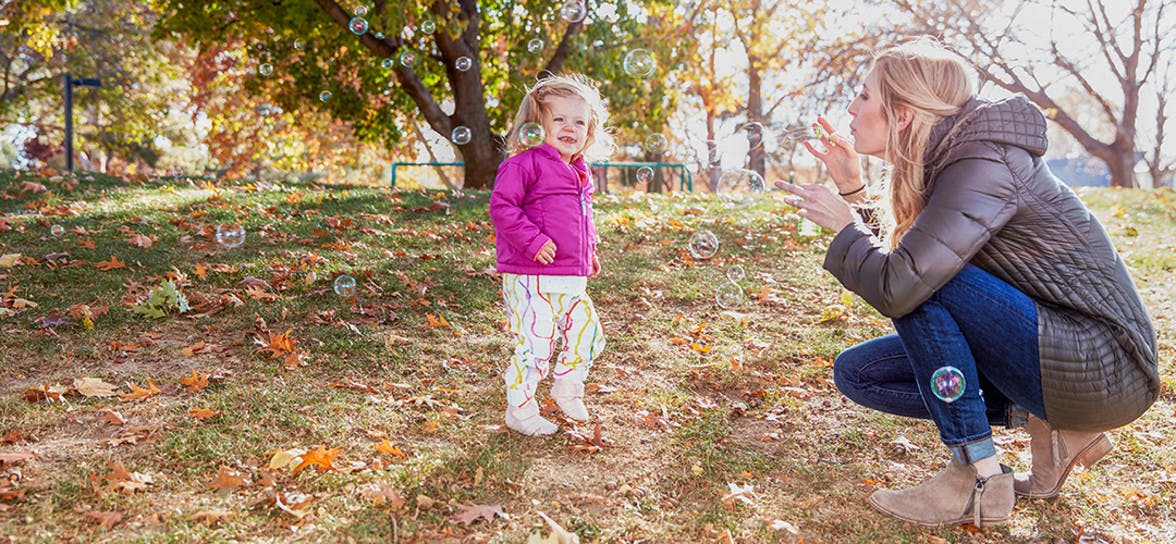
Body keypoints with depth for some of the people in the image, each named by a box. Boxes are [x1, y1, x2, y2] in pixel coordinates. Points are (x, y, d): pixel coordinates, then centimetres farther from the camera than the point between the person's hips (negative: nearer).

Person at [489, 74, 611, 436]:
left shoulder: (579, 172, 17)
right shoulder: (525, 164, -10)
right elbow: (501, 206, -17)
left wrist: (589, 252, 22)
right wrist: (533, 241, -23)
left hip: (573, 280, 8)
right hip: (531, 279, -8)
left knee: (588, 333, 11)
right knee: (535, 345, -5)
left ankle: (568, 388, 35)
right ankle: (520, 410, 14)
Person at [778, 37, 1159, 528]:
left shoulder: (984, 163, -22)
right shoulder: (949, 158, 5)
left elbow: (897, 286, -32)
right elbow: (899, 253, 13)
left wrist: (843, 225, -14)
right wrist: (855, 191, 3)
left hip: (1101, 369, -9)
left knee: (922, 281, -26)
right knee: (857, 372, 3)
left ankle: (979, 478, -15)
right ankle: (1043, 423, 2)